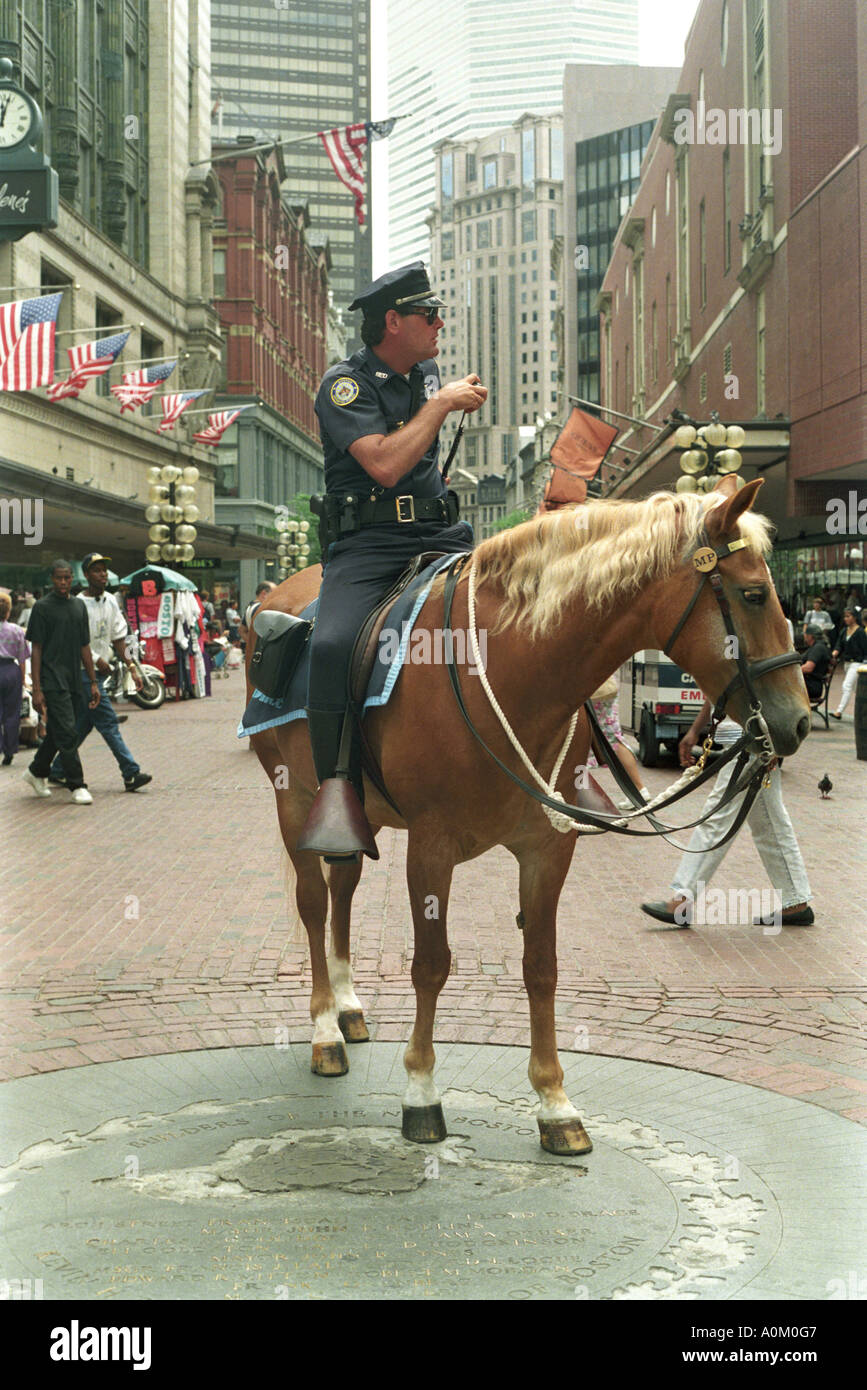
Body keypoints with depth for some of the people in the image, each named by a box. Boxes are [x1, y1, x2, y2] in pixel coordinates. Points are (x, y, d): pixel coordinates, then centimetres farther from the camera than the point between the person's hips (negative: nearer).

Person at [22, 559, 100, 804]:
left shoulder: (79, 606, 13)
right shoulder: (42, 607, -4)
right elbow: (36, 649, -6)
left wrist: (93, 682, 13)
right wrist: (36, 689, -11)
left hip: (74, 681, 6)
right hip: (52, 680, -6)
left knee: (57, 731, 13)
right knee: (67, 733, -9)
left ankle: (36, 772, 31)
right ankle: (77, 786, -5)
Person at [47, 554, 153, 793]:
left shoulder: (111, 602, 11)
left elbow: (118, 638, 15)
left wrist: (132, 667, 9)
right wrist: (97, 659, -18)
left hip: (100, 672, 8)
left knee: (82, 725, 13)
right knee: (108, 722, -10)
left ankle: (57, 771, 24)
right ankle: (131, 774, -11)